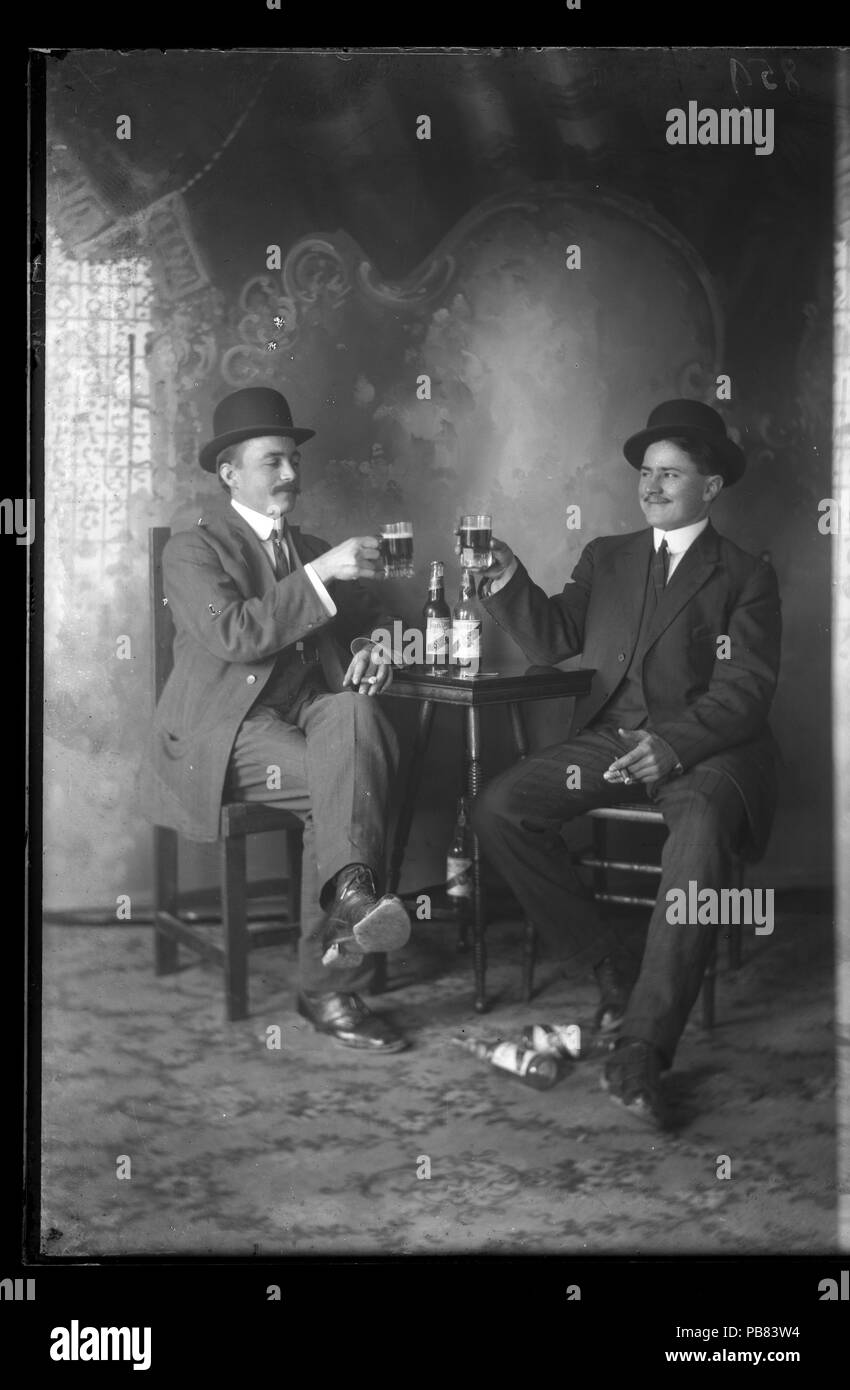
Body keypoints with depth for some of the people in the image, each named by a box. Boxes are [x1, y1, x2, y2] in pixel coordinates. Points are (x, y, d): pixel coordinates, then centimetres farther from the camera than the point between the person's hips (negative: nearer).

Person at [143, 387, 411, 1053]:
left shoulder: (313, 550, 23)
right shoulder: (193, 550, 3)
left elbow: (361, 625, 28)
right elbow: (233, 635, -14)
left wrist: (368, 651, 3)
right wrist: (319, 575, -20)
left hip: (310, 712, 5)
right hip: (226, 734, -4)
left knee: (357, 713, -32)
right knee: (349, 786, -31)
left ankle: (351, 890, -40)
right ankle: (332, 982, -28)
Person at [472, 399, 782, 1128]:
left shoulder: (746, 577, 4)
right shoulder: (606, 557, 18)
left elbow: (745, 690, -7)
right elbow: (552, 641, 9)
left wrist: (672, 742, -24)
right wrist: (509, 582, -9)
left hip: (703, 748, -4)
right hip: (607, 738, 5)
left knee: (702, 832, -37)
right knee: (498, 809, -17)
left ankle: (641, 1050, -36)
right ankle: (610, 961, -4)